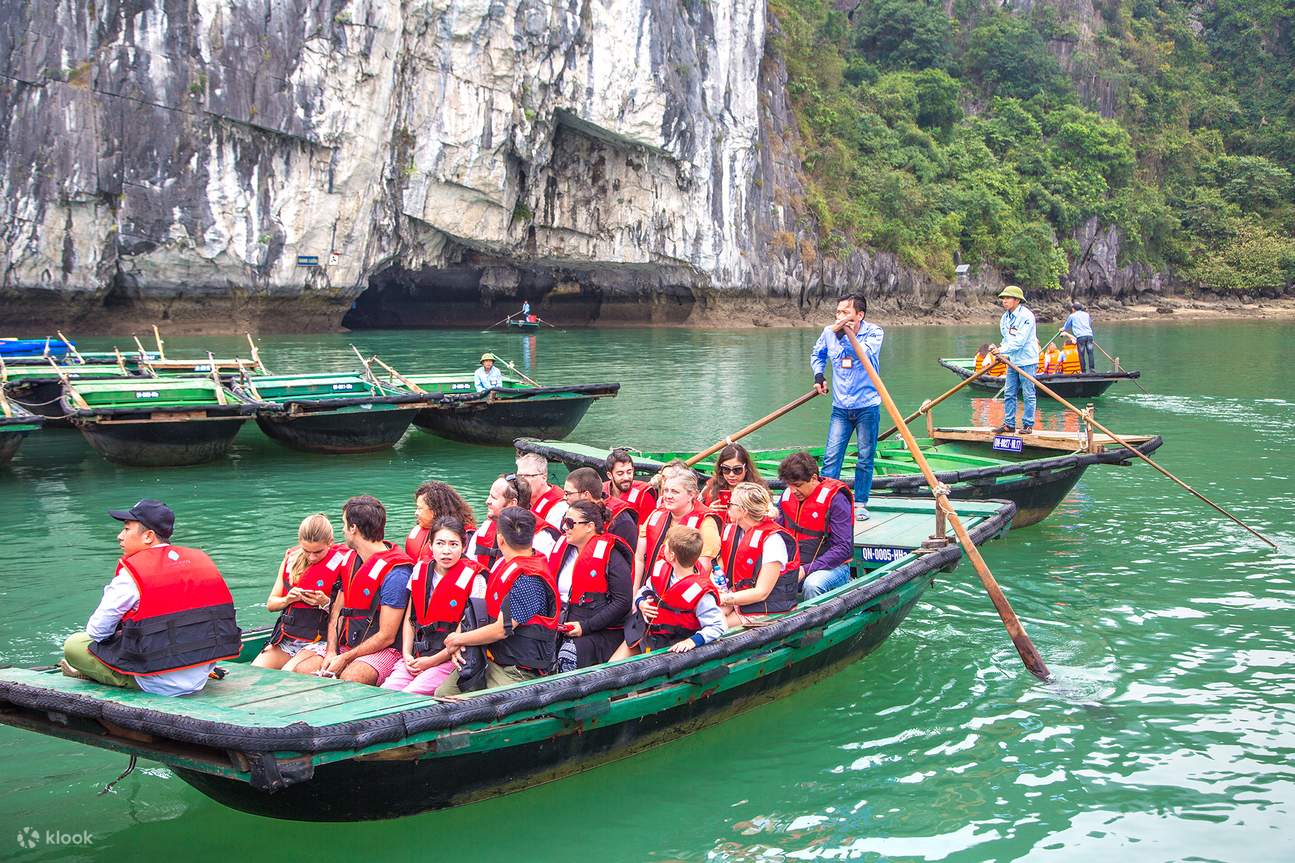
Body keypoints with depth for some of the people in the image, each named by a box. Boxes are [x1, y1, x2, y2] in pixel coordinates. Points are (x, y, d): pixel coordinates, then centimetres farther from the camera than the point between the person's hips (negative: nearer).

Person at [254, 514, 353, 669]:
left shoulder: (341, 561, -7)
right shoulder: (291, 558, 8)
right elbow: (270, 604, 13)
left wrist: (326, 603, -22)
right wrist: (287, 600, -7)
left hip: (319, 641, -5)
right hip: (285, 638, 5)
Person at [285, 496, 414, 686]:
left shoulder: (395, 573, -16)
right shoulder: (352, 560, 12)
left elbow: (386, 636, -16)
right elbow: (337, 610, 13)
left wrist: (345, 659, -15)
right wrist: (331, 651, -3)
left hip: (383, 650, -7)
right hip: (343, 644, 7)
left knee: (349, 678, -37)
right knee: (296, 670, -14)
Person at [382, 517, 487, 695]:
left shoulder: (473, 579, -6)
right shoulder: (420, 570, 10)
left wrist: (433, 660, -10)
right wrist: (407, 655, 3)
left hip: (450, 659, -5)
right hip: (415, 657, 5)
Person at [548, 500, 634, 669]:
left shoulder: (610, 556, -7)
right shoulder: (562, 549, 14)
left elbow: (622, 603, -12)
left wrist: (585, 627, -16)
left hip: (602, 632, -6)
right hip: (561, 630, 6)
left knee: (569, 655, -32)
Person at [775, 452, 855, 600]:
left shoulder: (835, 499, -12)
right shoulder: (787, 496, 7)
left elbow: (843, 548, -15)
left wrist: (806, 570, -21)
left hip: (832, 566, -5)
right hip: (794, 564, 5)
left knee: (812, 585, -37)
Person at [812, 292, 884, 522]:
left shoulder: (873, 332, -8)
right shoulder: (829, 332, 1)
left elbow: (865, 354, -28)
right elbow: (817, 354, 22)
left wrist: (847, 334, -32)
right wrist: (819, 376, 8)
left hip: (867, 406, -2)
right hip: (840, 407, 3)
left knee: (865, 458, 6)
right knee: (831, 457, -3)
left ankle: (860, 503, 17)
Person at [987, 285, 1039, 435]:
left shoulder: (1026, 316, -16)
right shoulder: (1005, 317, 9)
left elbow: (1019, 341, -22)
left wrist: (1002, 350, -20)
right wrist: (999, 351, -2)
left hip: (1026, 360, -8)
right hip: (1012, 361, 8)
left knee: (1028, 394, -1)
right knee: (1008, 393, 8)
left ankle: (1028, 425, 6)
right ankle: (1009, 424, 14)